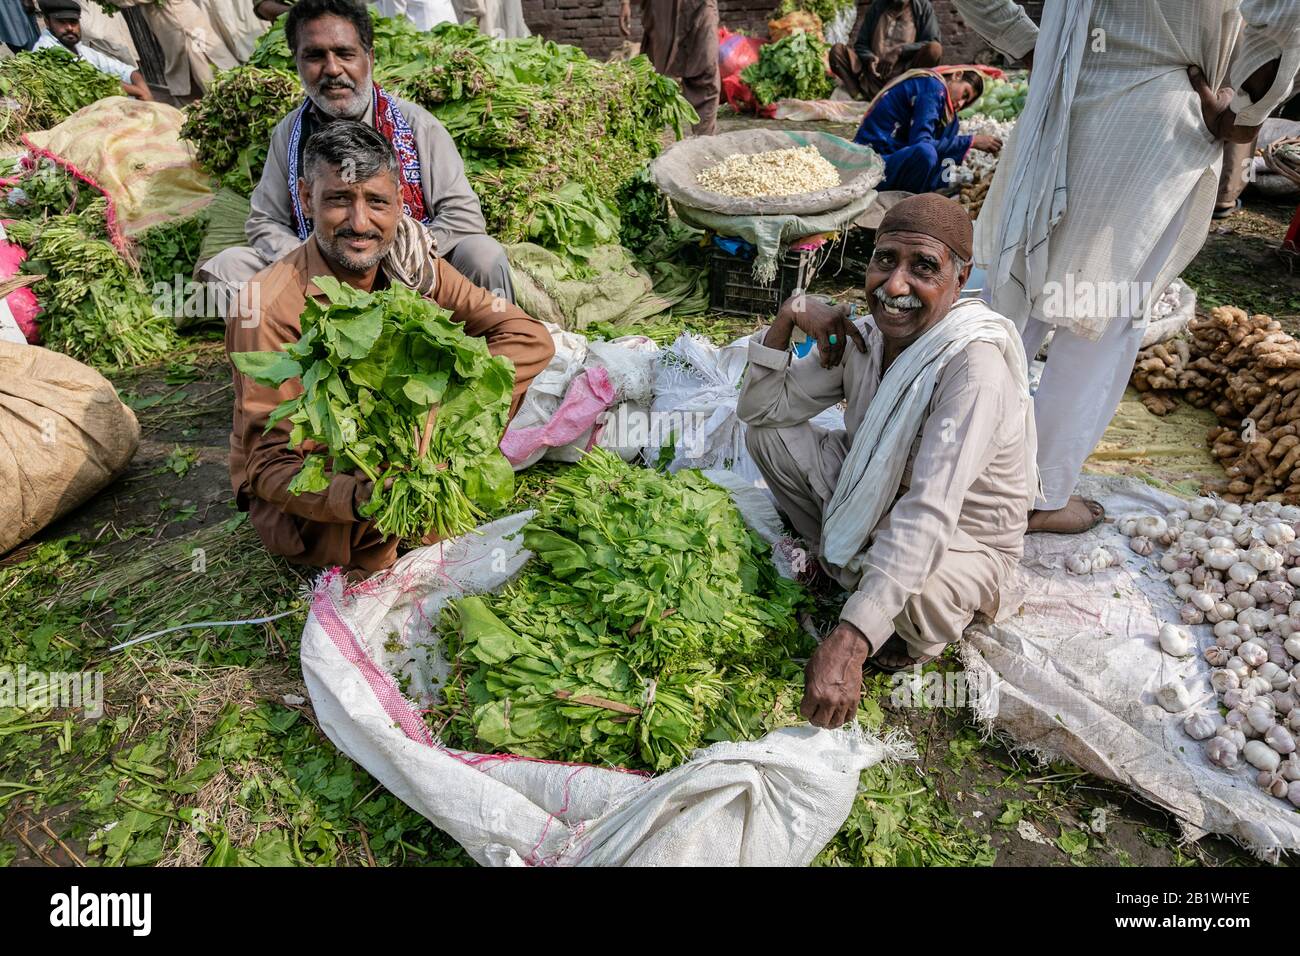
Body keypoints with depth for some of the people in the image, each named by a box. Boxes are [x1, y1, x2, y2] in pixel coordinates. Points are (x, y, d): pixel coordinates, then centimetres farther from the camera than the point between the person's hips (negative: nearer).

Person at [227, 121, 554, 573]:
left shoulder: (409, 267, -11)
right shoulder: (271, 308, -25)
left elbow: (529, 337, -14)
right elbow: (270, 463, -24)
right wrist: (357, 497, -45)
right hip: (308, 487, -3)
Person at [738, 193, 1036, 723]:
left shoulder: (975, 360, -32)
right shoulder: (864, 336, -11)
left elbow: (929, 515, -41)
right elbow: (759, 408, -5)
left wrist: (848, 642, -49)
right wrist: (787, 316, -21)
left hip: (959, 540, -5)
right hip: (874, 497, 6)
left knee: (907, 591, -39)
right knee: (768, 435, -6)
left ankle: (923, 635, 1)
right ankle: (842, 561, 10)